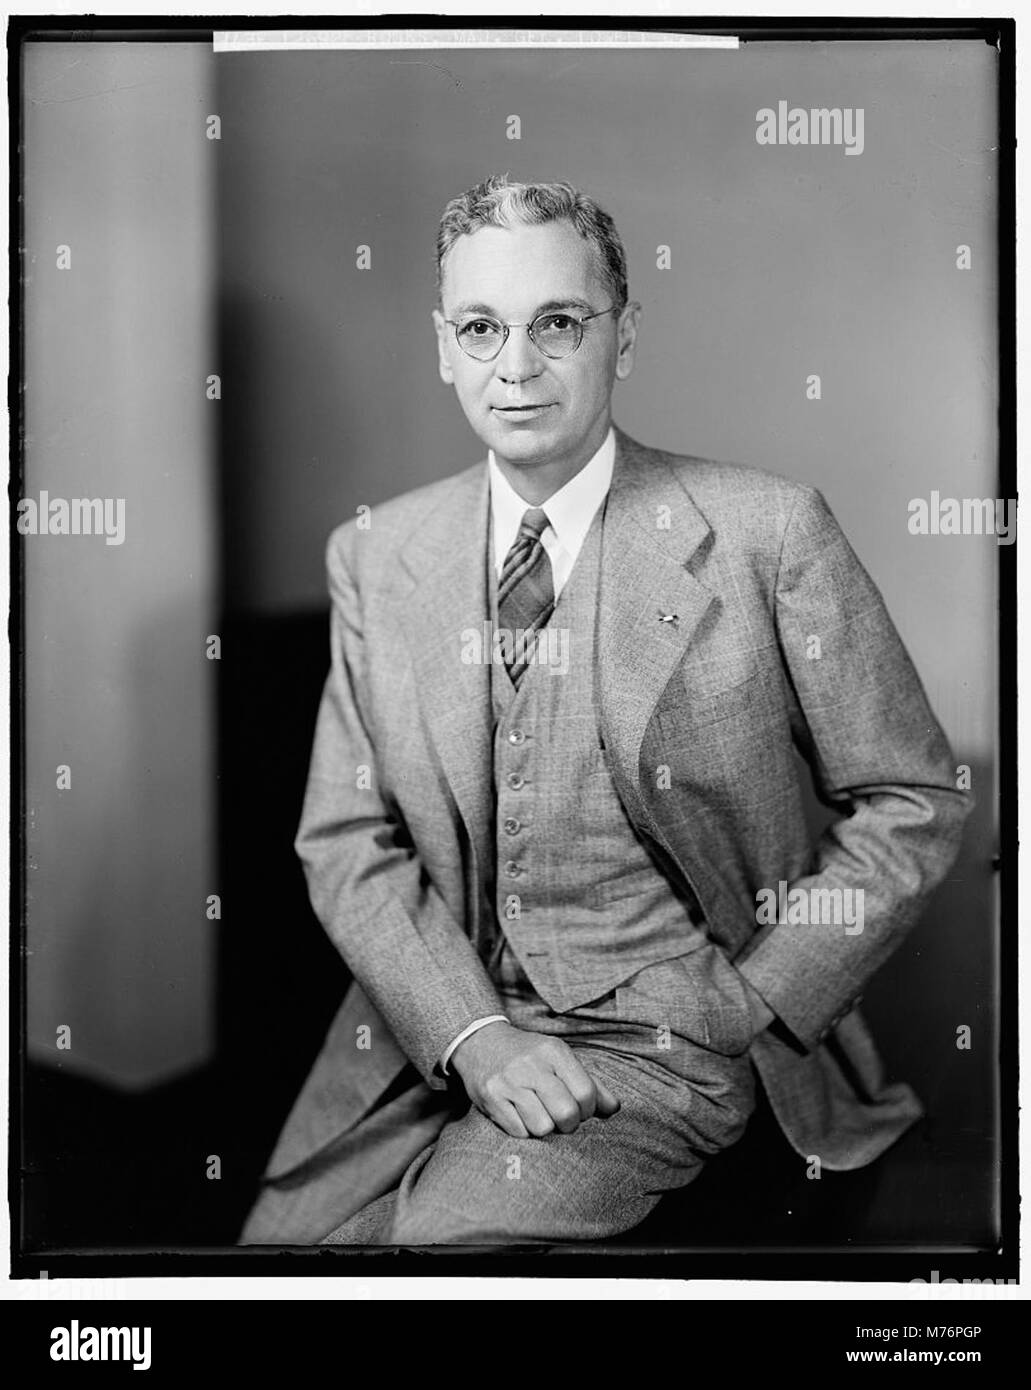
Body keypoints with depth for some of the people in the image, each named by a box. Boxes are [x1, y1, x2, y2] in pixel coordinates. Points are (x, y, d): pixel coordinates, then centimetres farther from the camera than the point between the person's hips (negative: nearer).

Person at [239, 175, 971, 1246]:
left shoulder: (766, 533, -8)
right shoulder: (375, 556, 3)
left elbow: (914, 802, -2)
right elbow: (348, 838, 2)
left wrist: (738, 1008, -8)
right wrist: (473, 1033, -13)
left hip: (667, 1047, -3)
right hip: (431, 1028, 4)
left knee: (437, 1235, -24)